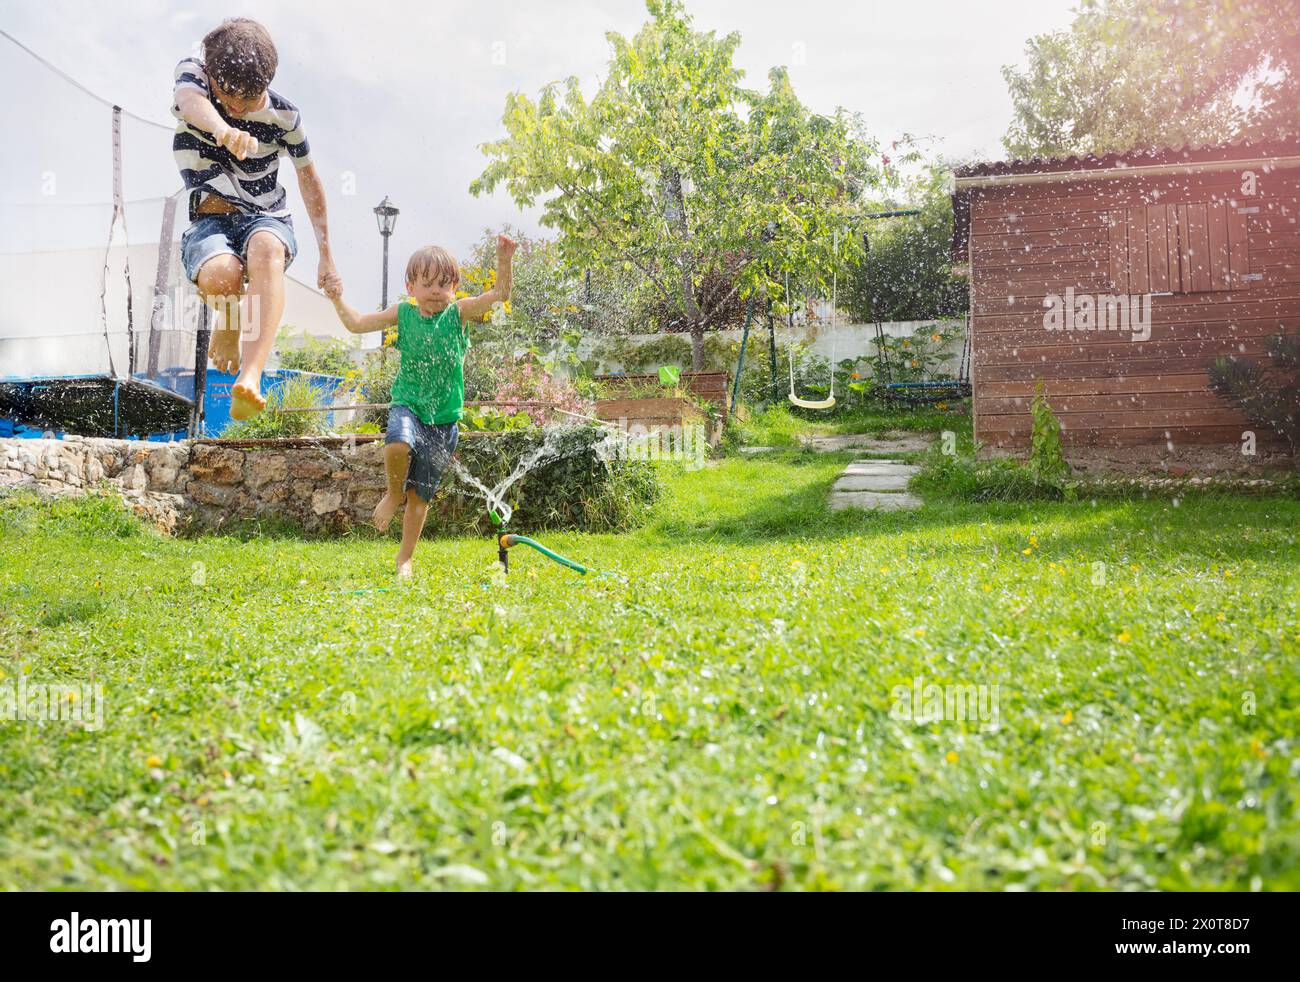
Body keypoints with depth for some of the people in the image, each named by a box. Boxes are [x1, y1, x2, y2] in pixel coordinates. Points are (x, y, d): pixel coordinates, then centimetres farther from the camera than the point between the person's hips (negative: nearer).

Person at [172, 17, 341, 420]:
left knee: (267, 250, -40)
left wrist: (326, 256, 9)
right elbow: (190, 103, -32)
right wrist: (223, 129, -57)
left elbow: (309, 179, 9)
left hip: (266, 219, 0)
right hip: (209, 221, 0)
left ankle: (249, 380, -54)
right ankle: (229, 321, 4)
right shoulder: (193, 72, -6)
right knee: (220, 276, -37)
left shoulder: (283, 114, -4)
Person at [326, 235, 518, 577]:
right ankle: (394, 494, -2)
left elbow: (500, 294, -12)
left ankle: (405, 558, 23)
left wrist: (504, 259, -27)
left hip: (443, 417, 0)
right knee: (398, 444, -36)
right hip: (407, 406, 0)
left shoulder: (459, 313, -2)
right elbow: (356, 324, 5)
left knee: (421, 495, 6)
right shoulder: (403, 314, 2)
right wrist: (338, 300, -11)